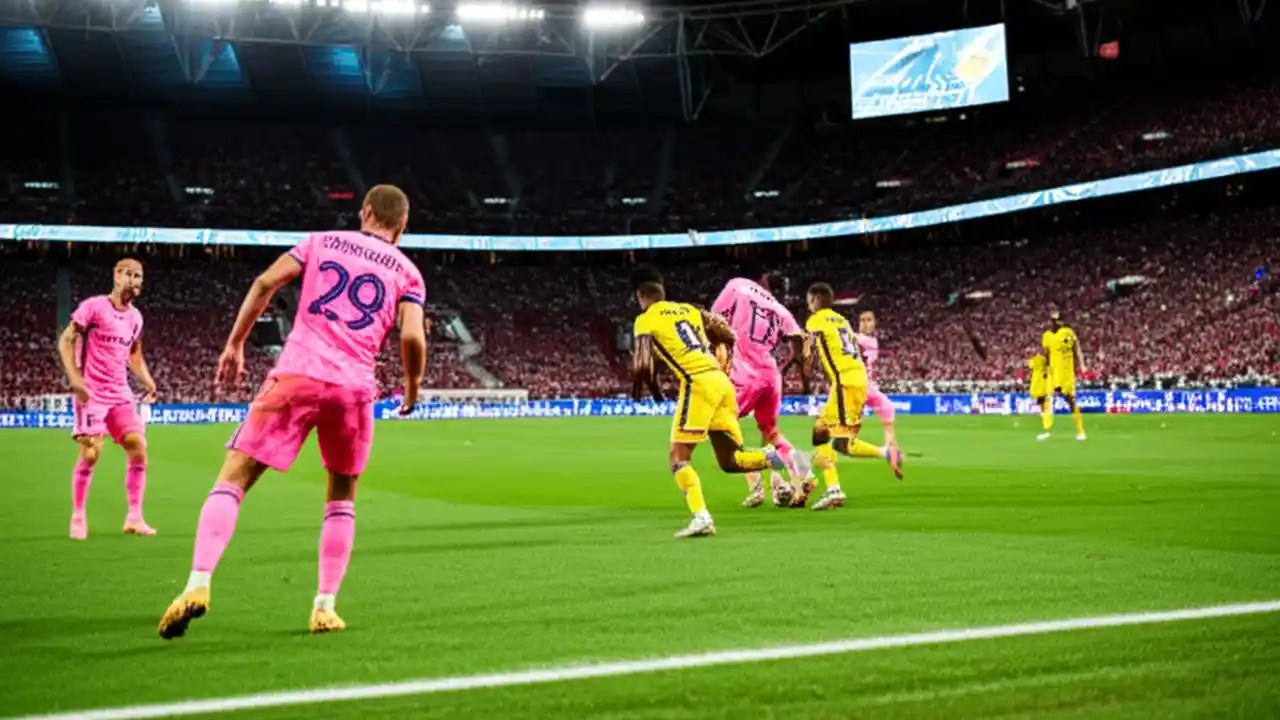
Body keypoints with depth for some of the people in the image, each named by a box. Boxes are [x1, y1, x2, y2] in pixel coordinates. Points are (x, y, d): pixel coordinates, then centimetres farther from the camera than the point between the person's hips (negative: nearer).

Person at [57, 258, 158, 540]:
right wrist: (74, 379, -18)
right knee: (90, 453, -10)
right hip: (91, 393, -6)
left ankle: (134, 517, 3)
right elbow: (66, 340, -7)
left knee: (138, 448, -4)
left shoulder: (135, 316, 12)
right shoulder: (93, 306, -7)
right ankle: (77, 518, 6)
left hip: (120, 394, 6)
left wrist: (147, 381, 8)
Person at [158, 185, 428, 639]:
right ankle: (325, 607, 13)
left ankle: (198, 584, -18)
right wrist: (412, 387, 16)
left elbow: (265, 283, 4)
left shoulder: (322, 242, 17)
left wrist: (235, 344, 10)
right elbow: (412, 337, -1)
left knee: (233, 479, 0)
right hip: (354, 386, 1)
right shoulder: (406, 272, 14)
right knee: (342, 497, 20)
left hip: (296, 375, -1)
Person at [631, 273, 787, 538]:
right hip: (722, 381, 6)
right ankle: (774, 457, -13)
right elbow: (729, 337, 22)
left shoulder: (646, 320, 5)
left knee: (678, 457, 0)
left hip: (698, 385, -6)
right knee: (730, 461, 12)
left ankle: (701, 517, -15)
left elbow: (642, 365, -3)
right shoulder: (690, 309, 23)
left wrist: (651, 390, 17)